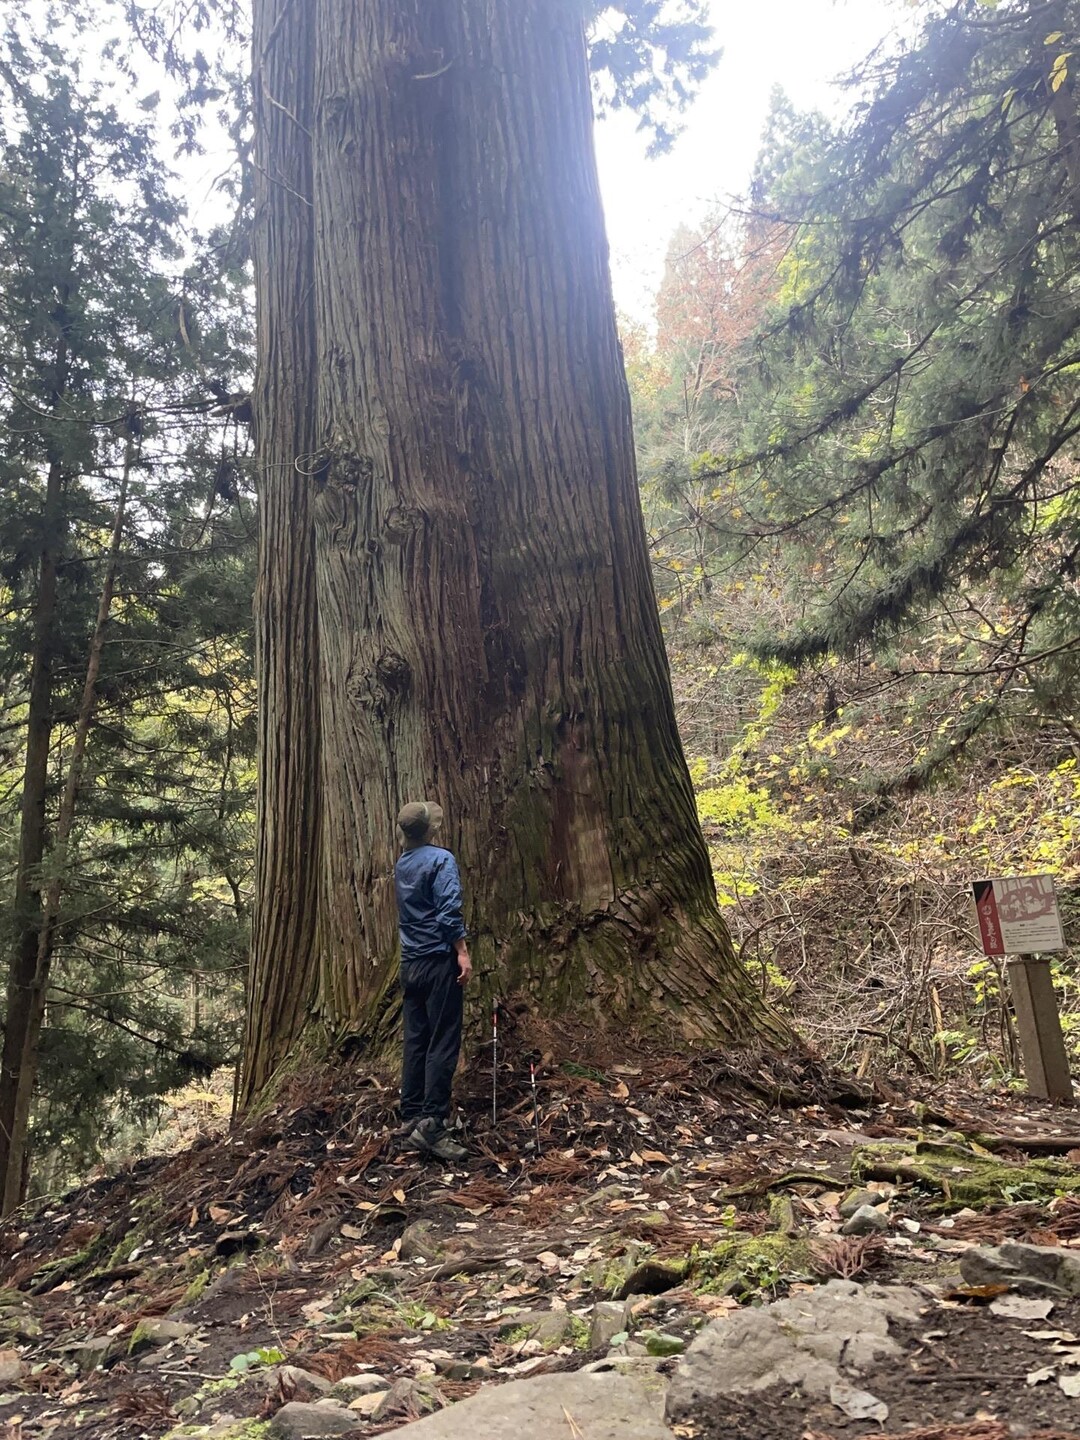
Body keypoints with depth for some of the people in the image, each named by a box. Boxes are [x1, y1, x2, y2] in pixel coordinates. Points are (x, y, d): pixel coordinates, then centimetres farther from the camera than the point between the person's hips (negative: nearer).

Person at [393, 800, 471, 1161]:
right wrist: (462, 952, -17)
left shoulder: (401, 865, 13)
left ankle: (410, 1118, 14)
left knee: (415, 1041, 10)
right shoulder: (441, 859, -10)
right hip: (439, 960, -7)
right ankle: (431, 1124, -10)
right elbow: (449, 911, -19)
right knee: (443, 1043, -6)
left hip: (411, 963, 7)